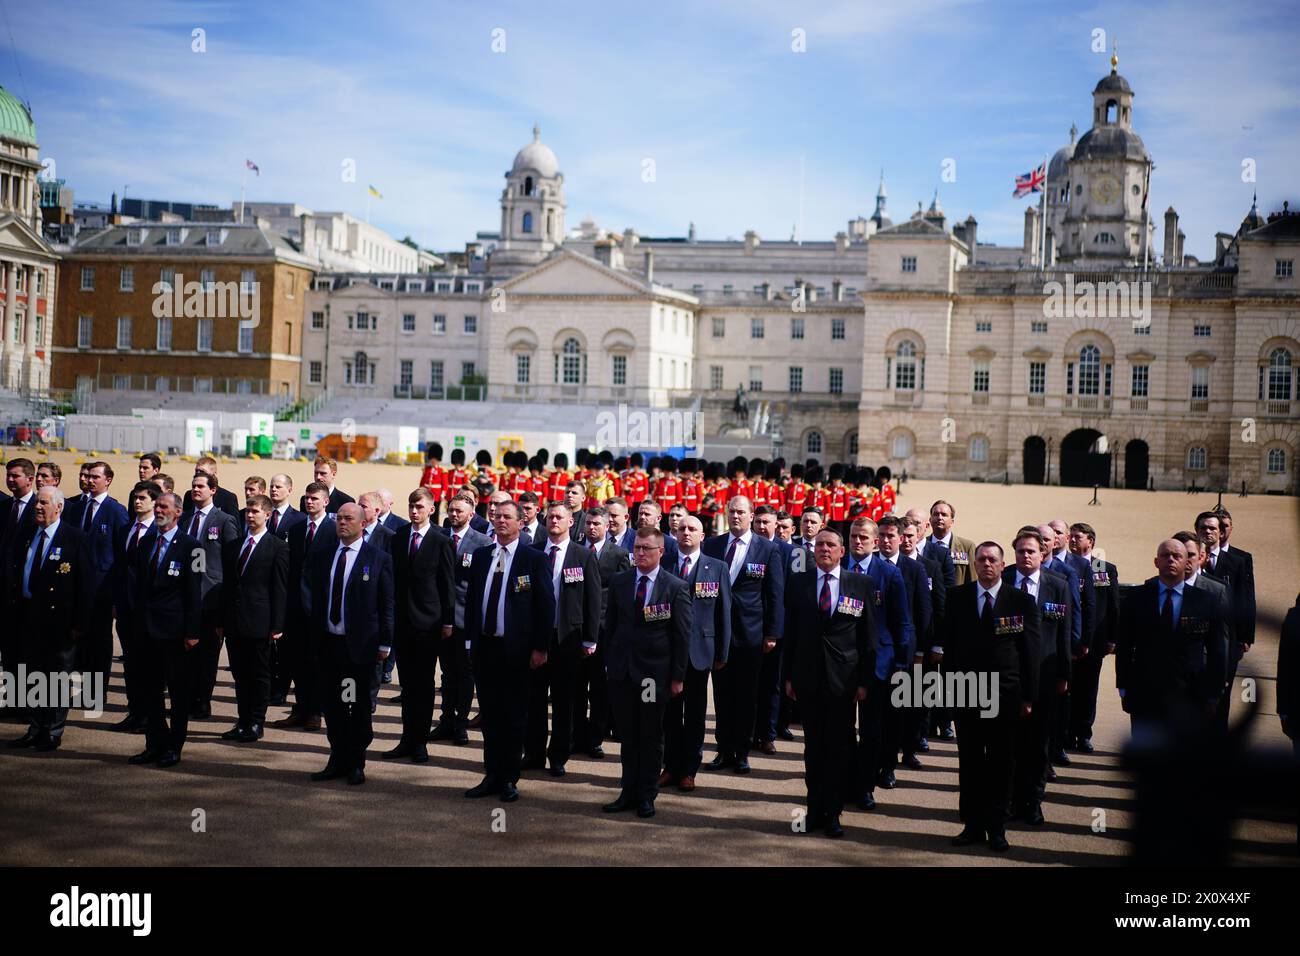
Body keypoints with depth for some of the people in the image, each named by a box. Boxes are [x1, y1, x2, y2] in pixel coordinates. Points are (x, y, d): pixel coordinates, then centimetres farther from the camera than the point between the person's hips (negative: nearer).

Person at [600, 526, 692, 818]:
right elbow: (610, 625, 10)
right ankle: (628, 791, 18)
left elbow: (683, 635, -4)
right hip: (622, 671, 3)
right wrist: (609, 662, 5)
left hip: (655, 673, -3)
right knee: (627, 736, 9)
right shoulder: (619, 582, 5)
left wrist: (678, 676, -6)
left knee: (651, 737, 6)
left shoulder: (676, 587, -5)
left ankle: (646, 795, 16)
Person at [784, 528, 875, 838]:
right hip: (808, 677, 1)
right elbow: (790, 631, 6)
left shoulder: (862, 585, 2)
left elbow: (868, 636, 2)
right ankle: (815, 808, 18)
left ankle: (832, 812, 12)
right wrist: (788, 676, 2)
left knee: (839, 747, 3)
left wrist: (864, 680, -2)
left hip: (843, 679, -1)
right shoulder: (797, 582, 4)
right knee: (813, 745, 8)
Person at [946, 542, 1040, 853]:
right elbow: (949, 645, 6)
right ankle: (973, 825, 17)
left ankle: (996, 828, 16)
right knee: (970, 764, 8)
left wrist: (1028, 696, -3)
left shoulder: (1022, 601, 0)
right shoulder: (957, 597, 4)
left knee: (1001, 766, 6)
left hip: (1005, 696, -1)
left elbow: (1031, 651, 0)